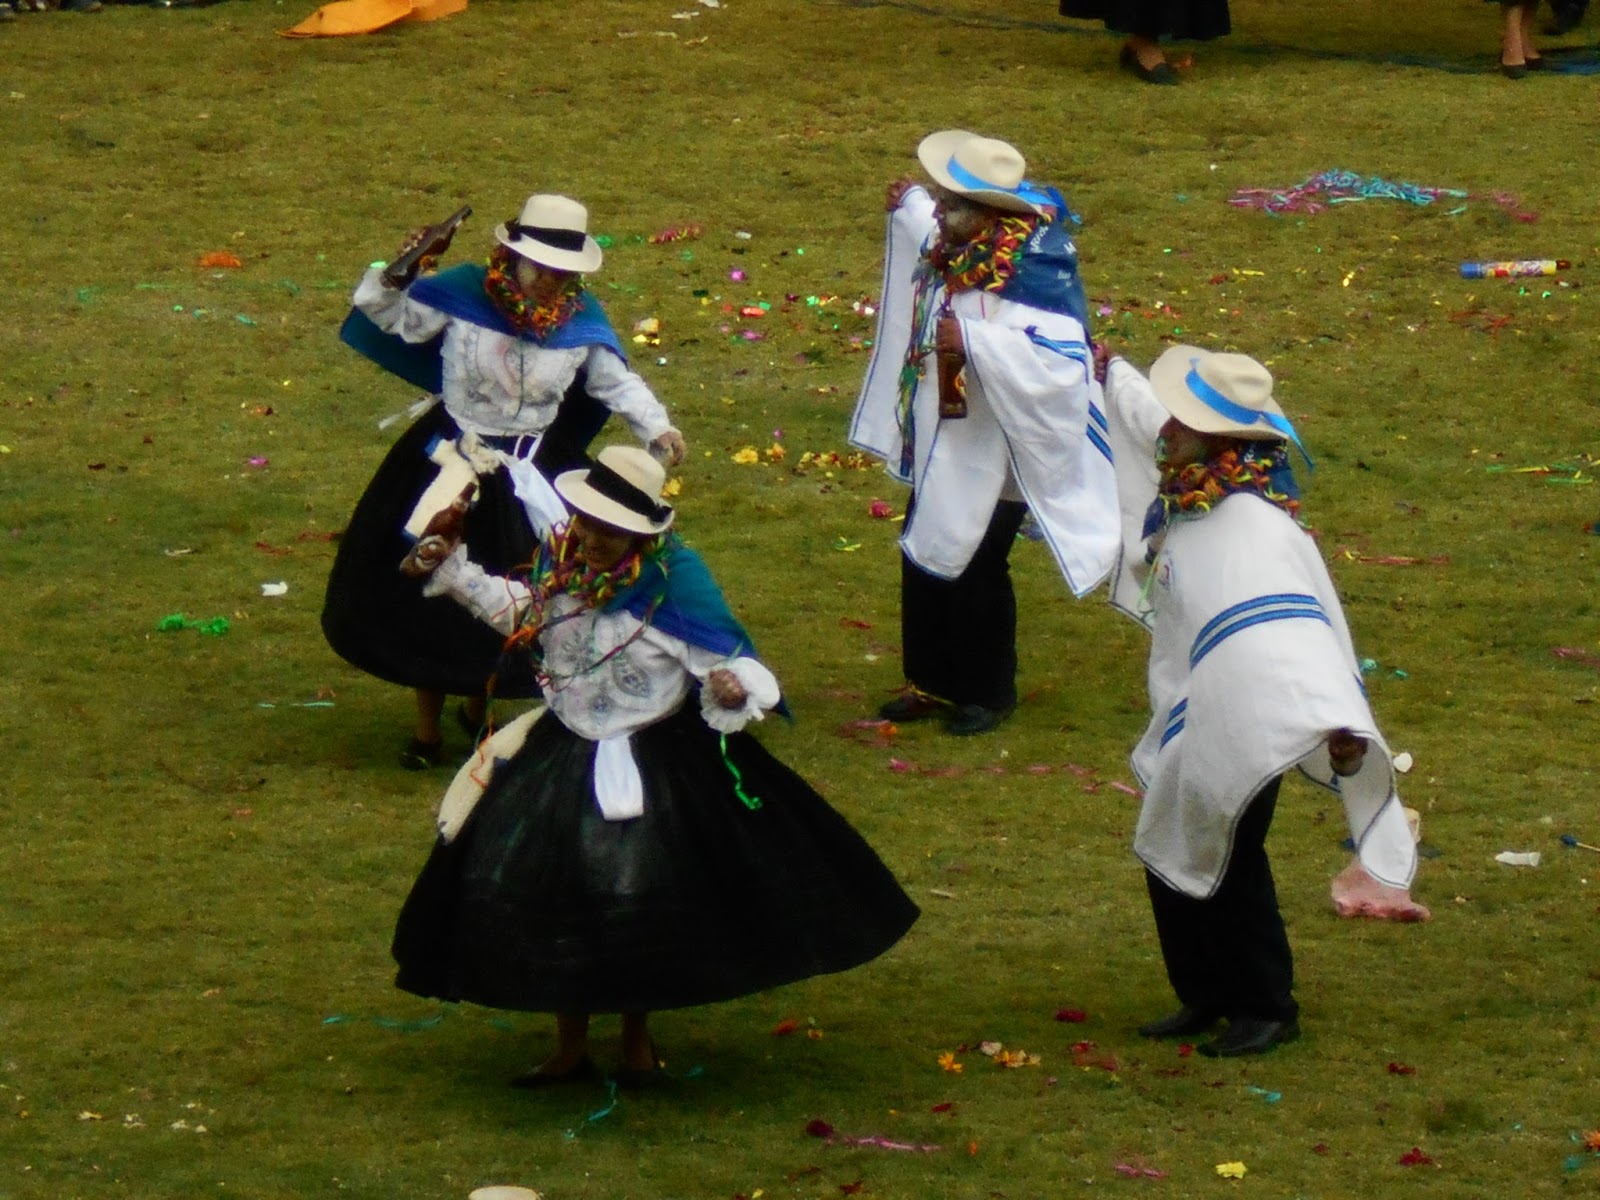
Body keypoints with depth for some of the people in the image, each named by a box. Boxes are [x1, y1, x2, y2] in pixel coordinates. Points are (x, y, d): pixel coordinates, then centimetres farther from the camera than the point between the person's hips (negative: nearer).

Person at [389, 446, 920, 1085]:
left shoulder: (673, 579, -21)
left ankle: (637, 1039, 25)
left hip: (653, 768, -5)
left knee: (637, 912, 0)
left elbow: (728, 661, -20)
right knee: (551, 903, 6)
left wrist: (734, 688, -43)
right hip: (562, 763, 5)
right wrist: (454, 568, 17)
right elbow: (523, 612, 18)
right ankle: (570, 1045, 22)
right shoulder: (560, 560, -5)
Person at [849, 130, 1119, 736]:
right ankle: (932, 681, 32)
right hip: (938, 448, 9)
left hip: (990, 458, -9)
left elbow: (1061, 358, -40)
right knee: (923, 558, 16)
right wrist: (908, 208, 12)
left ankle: (988, 693, 23)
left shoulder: (1031, 272, -28)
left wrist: (974, 341, -44)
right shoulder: (955, 248, -2)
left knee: (974, 571, 4)